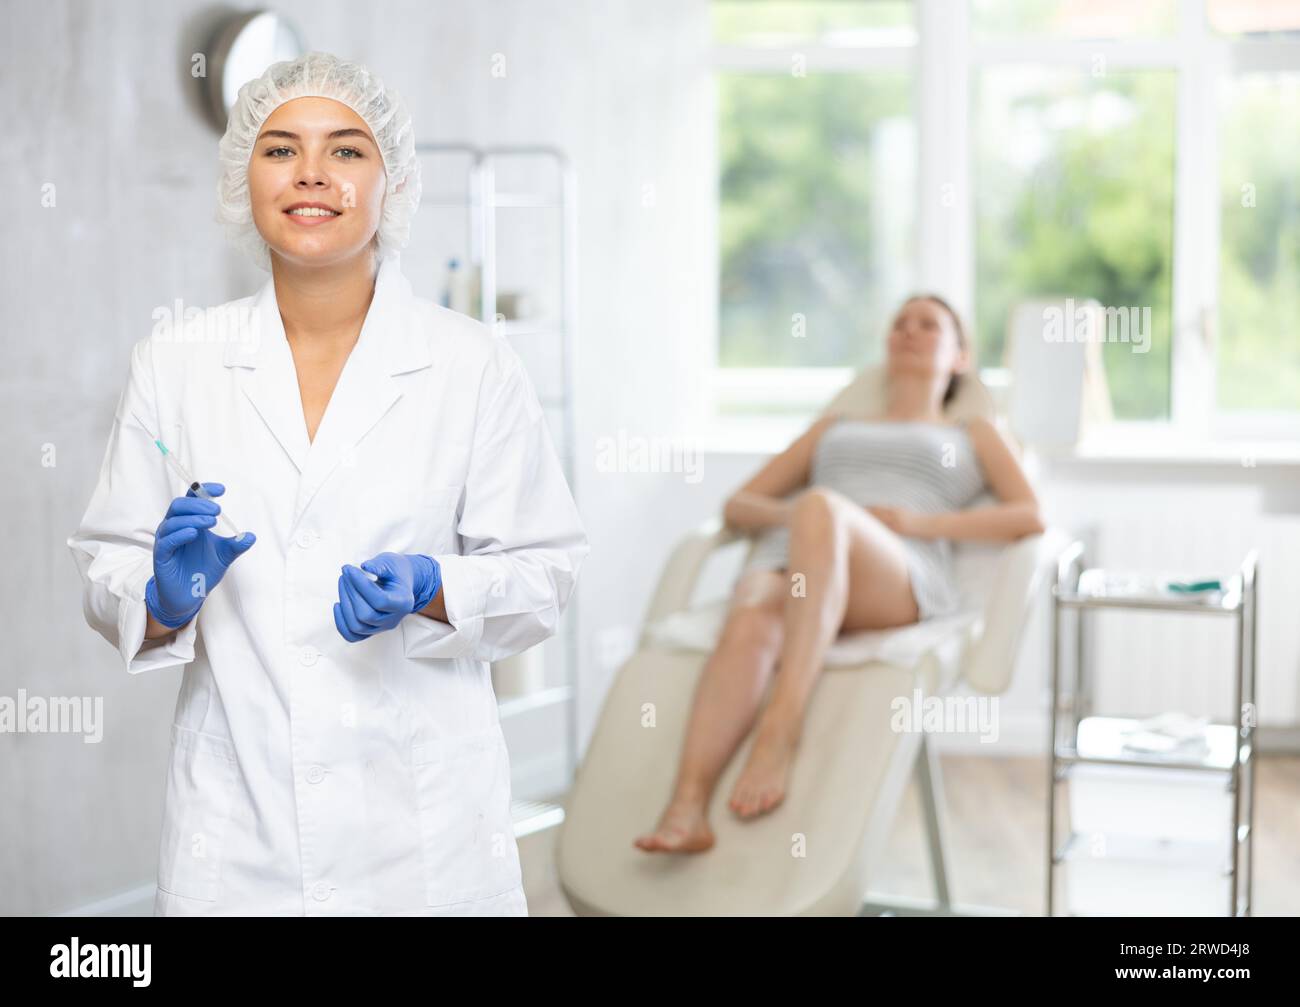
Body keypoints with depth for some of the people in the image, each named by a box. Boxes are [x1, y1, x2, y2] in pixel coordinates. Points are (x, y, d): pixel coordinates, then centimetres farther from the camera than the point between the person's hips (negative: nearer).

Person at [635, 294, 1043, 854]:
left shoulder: (974, 436, 32)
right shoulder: (832, 428, 39)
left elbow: (1030, 517, 12)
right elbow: (737, 506, 28)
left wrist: (920, 522, -3)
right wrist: (789, 516, 3)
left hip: (897, 583, -2)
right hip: (787, 559, 3)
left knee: (821, 506, -39)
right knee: (750, 626, -38)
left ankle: (779, 735, -47)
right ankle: (686, 809, -54)